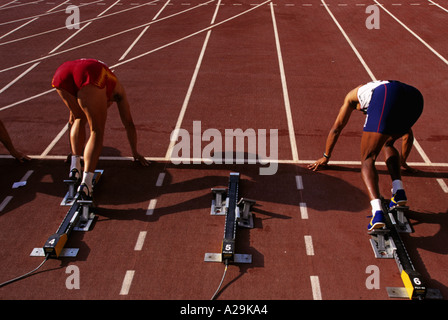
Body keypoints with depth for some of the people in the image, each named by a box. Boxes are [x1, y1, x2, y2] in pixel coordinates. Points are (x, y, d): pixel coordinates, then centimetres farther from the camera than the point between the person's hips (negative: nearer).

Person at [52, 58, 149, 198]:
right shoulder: (117, 89, 39)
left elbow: (72, 120, 56)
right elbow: (129, 124, 42)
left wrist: (73, 153, 67)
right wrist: (135, 153, 53)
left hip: (61, 73, 4)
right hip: (89, 76, -4)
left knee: (80, 119, 30)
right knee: (97, 131, 6)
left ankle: (75, 166, 18)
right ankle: (86, 183, -9)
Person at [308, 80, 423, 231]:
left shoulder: (352, 95, 39)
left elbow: (336, 128, 43)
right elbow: (408, 135, 54)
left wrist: (325, 157, 54)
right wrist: (401, 161, 67)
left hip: (386, 98, -4)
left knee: (367, 159, -2)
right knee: (388, 144, 29)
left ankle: (378, 212, -26)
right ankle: (399, 191, 8)